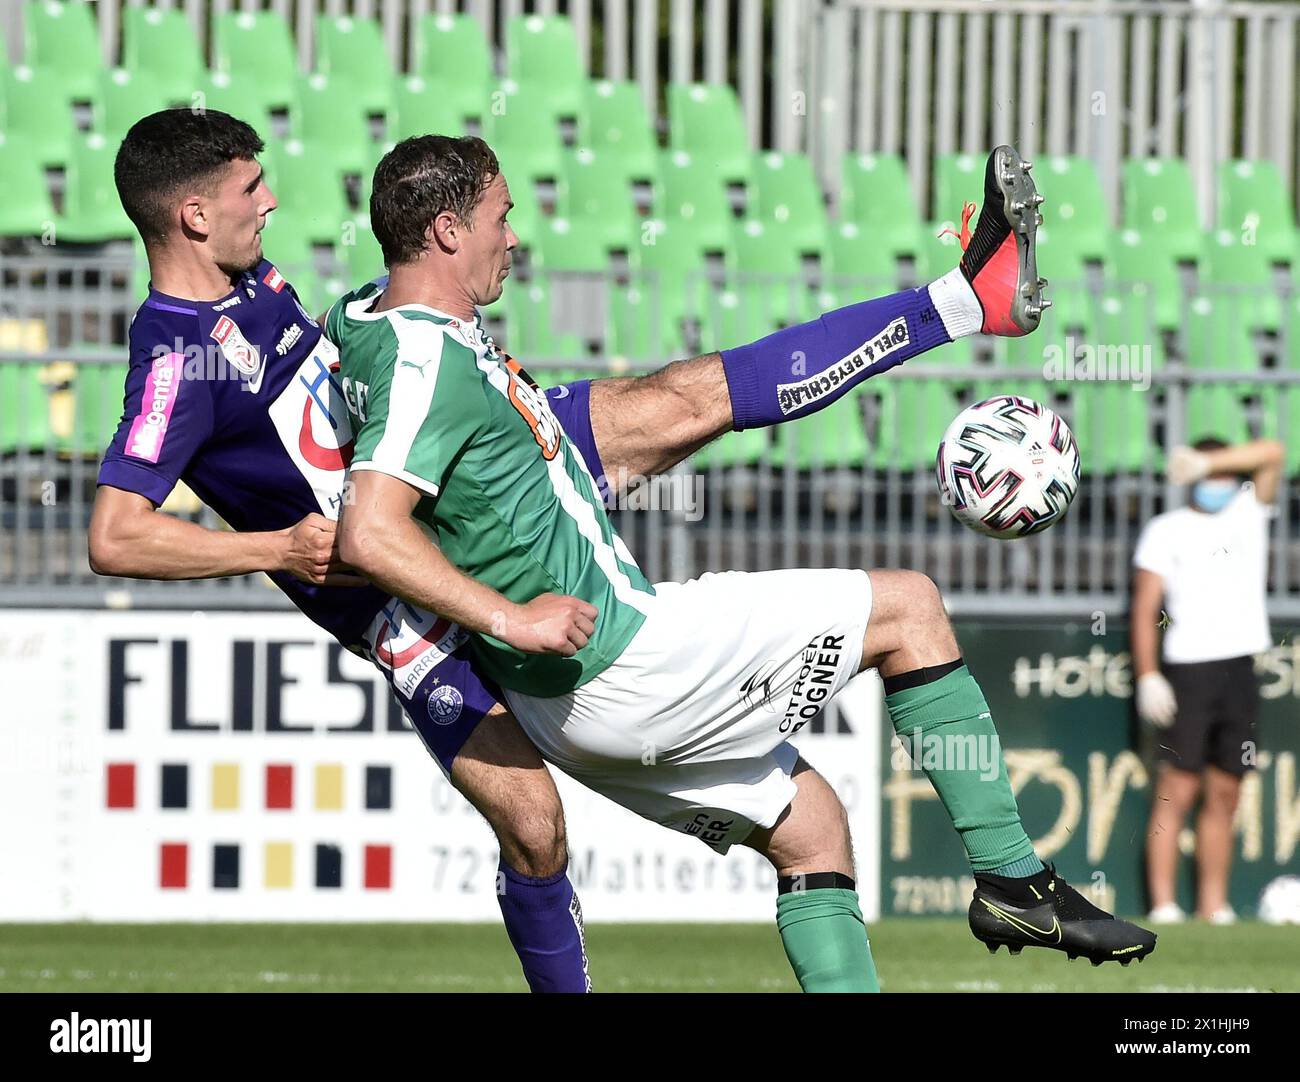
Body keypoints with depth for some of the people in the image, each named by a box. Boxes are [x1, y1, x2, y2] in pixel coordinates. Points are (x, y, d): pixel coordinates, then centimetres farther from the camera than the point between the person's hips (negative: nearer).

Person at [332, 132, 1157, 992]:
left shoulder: (369, 318, 9)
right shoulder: (429, 357, -21)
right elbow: (369, 535, -33)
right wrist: (511, 617, -30)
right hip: (614, 657, -10)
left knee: (806, 823, 19)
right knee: (906, 607, 3)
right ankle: (1013, 879, 8)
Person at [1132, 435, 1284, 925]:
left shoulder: (1248, 512, 13)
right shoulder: (1165, 530, 4)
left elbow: (1271, 454, -1)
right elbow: (1145, 608, 0)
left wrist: (1209, 462, -10)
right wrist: (1147, 676, -10)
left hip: (1240, 672, 4)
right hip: (1187, 669, -4)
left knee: (1224, 794, 5)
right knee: (1177, 790, -9)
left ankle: (1213, 904, 6)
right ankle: (1162, 903, -10)